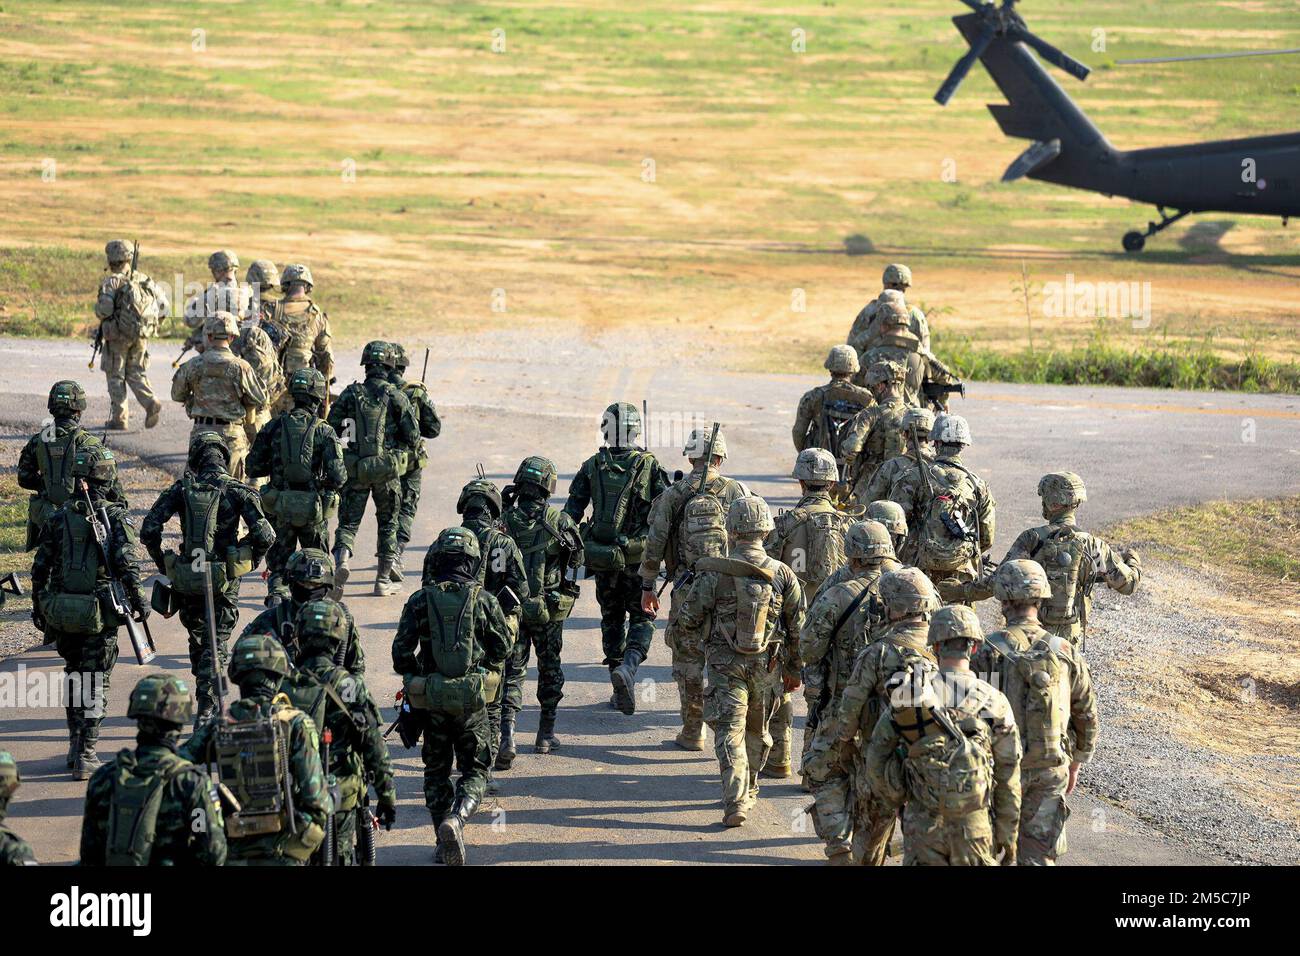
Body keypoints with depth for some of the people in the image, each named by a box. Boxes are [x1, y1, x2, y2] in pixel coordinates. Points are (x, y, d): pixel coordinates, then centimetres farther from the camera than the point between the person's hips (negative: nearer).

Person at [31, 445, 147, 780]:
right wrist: (139, 603, -1)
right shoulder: (115, 517, -8)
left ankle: (76, 746, 25)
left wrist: (38, 607, 17)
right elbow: (126, 567, -14)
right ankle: (85, 757, 1)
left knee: (73, 675, 22)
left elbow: (40, 567, 5)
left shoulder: (59, 517, 2)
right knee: (95, 685, 3)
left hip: (61, 612, 3)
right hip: (99, 614, -3)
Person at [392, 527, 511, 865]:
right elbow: (502, 648, 2)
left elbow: (401, 653, -1)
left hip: (431, 700, 1)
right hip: (472, 699, -1)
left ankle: (445, 843, 16)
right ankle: (456, 819, -18)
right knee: (475, 770, 9)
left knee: (436, 770, 16)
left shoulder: (420, 601, -3)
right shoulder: (484, 600, -5)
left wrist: (412, 678, 17)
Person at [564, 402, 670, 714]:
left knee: (612, 619, 16)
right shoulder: (650, 466, -4)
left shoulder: (592, 467, 1)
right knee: (641, 618, 8)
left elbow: (571, 512, 1)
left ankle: (620, 690, 19)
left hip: (601, 557, 2)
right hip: (638, 556, -2)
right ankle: (628, 667, -20)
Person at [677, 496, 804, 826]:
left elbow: (690, 618, -7)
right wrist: (793, 670, 15)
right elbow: (798, 626, 2)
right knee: (757, 730, 20)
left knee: (730, 731, -3)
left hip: (724, 662, -3)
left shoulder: (714, 572, -13)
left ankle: (736, 802, -15)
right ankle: (749, 793, 36)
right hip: (764, 663, 3)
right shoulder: (782, 573, -4)